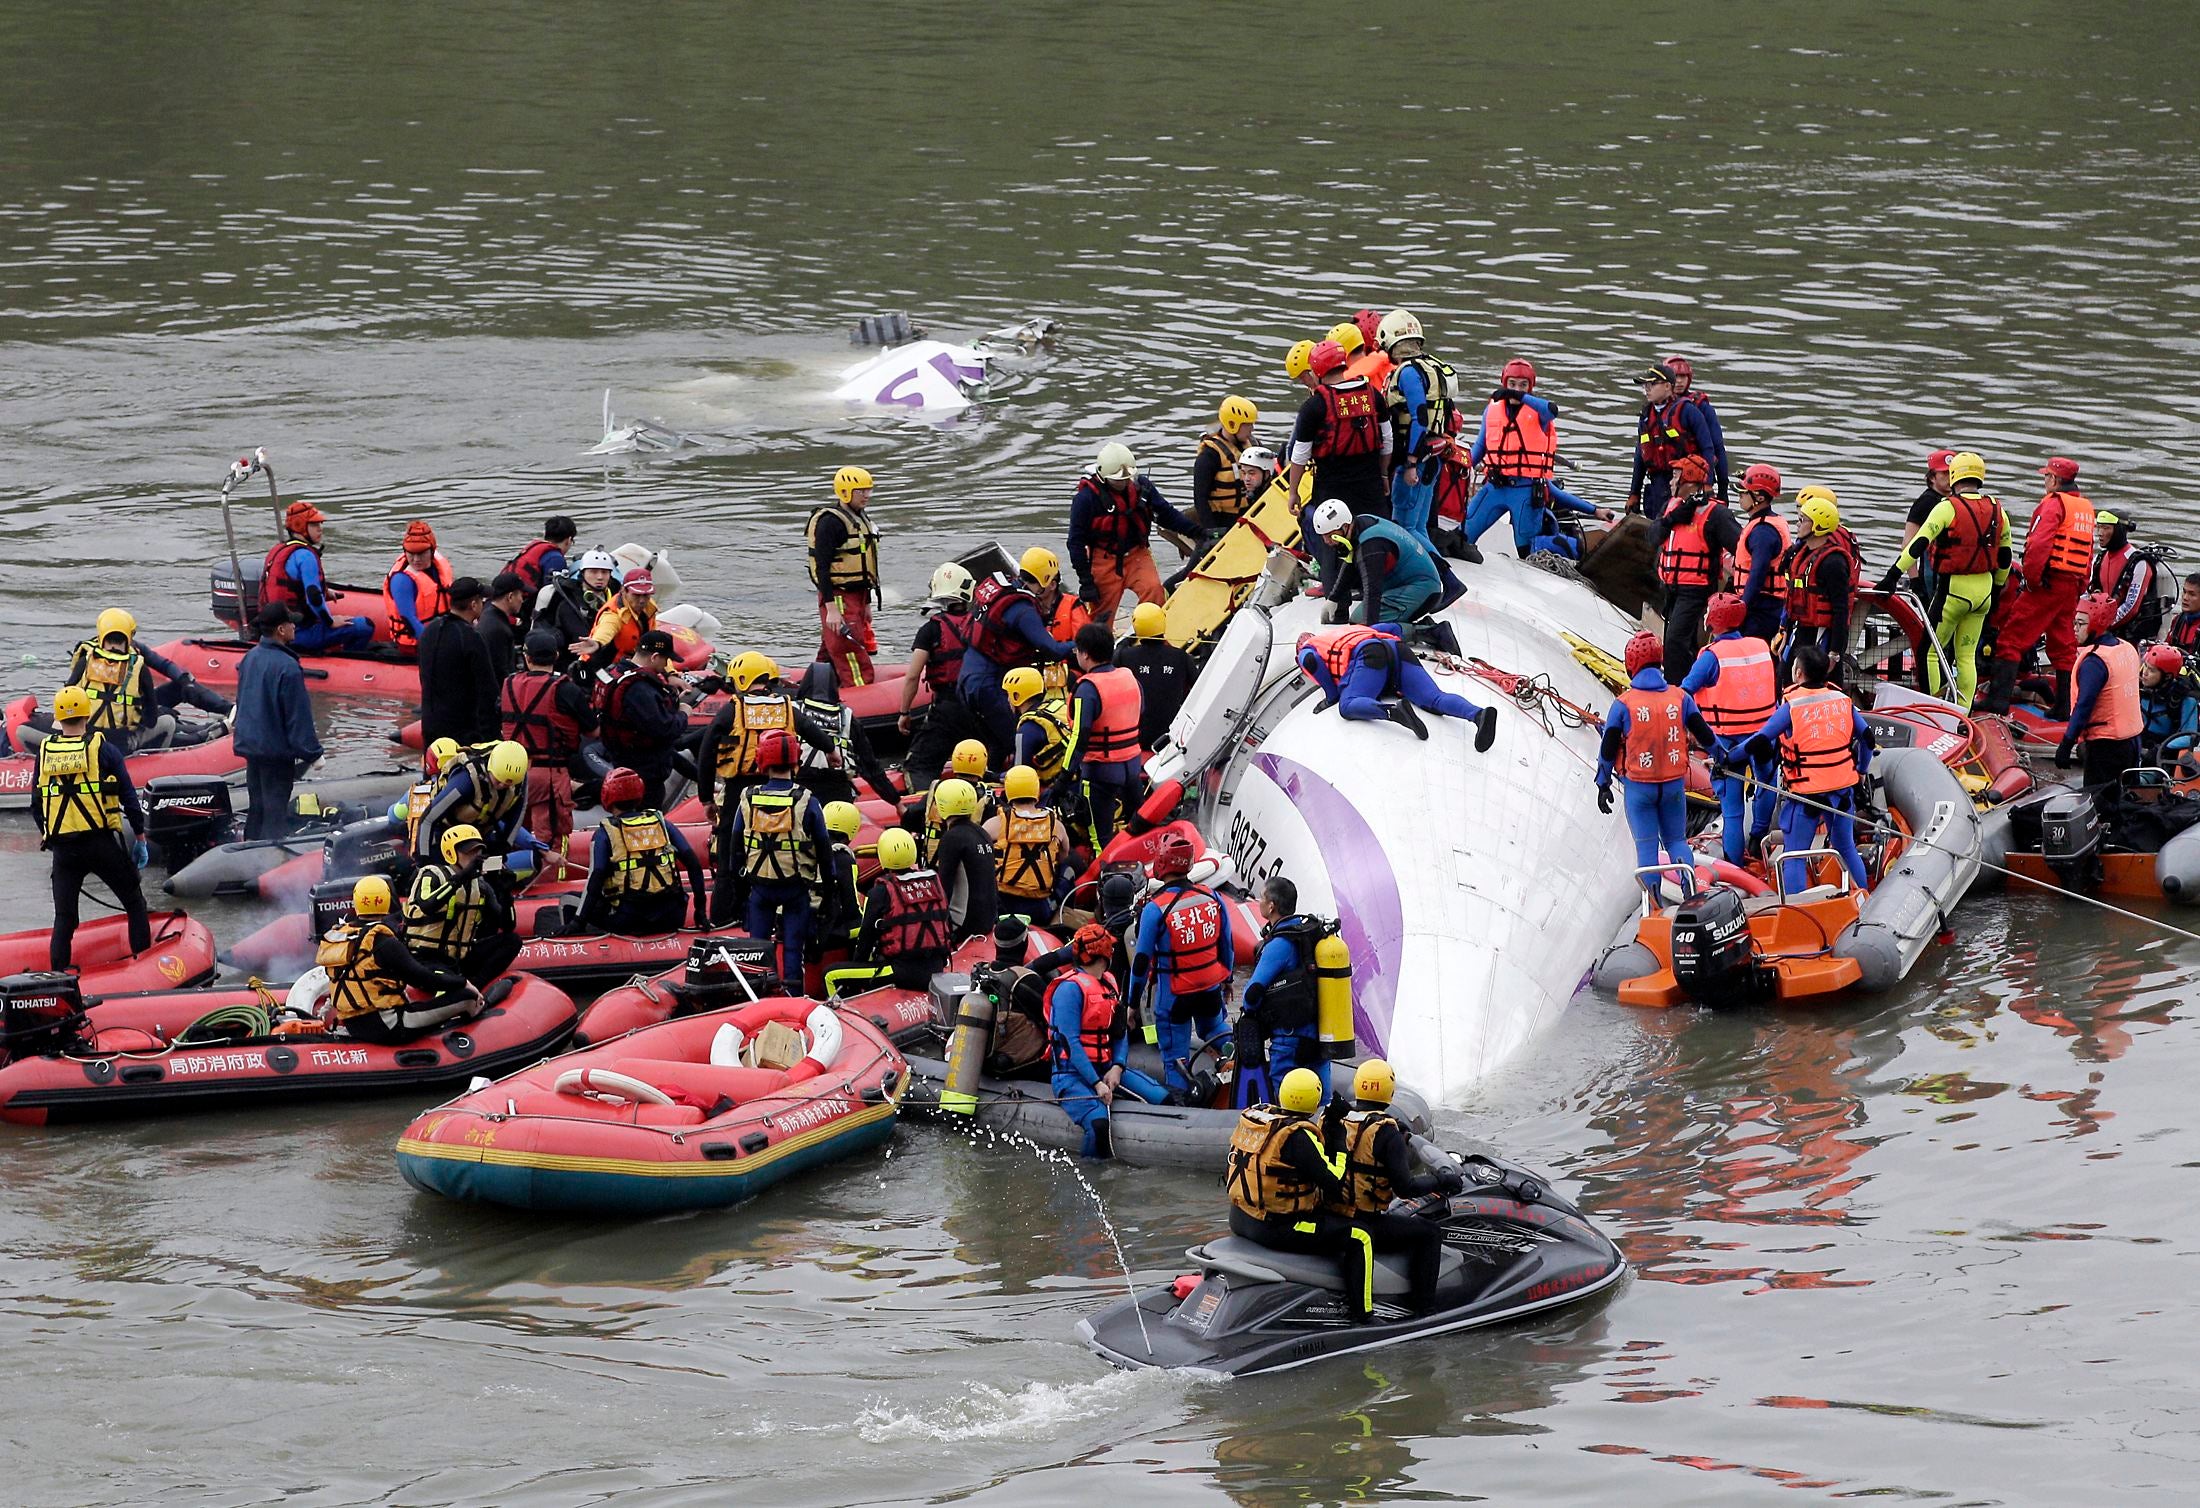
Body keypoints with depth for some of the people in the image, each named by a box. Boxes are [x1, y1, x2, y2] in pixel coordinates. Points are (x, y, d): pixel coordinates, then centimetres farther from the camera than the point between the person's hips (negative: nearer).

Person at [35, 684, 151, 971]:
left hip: (62, 848, 2)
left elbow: (37, 800, 14)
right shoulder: (103, 748, -5)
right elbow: (128, 796, -4)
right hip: (102, 844, -2)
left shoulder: (45, 751, 4)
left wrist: (42, 833, 31)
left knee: (64, 917, 10)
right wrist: (140, 837, 6)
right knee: (135, 905, 11)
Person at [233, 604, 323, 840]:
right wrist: (312, 752, -12)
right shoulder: (287, 668, -22)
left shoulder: (250, 658, 4)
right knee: (275, 811, -2)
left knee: (256, 807, 17)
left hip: (250, 745, 8)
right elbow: (298, 715, -19)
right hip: (277, 748, -8)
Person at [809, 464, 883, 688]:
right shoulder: (830, 522, -14)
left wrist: (866, 604, 25)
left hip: (856, 596, 9)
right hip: (837, 599, -9)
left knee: (830, 658, 14)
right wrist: (831, 609, -24)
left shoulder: (861, 519, 17)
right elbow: (822, 567, -19)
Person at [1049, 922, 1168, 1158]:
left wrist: (1117, 1068, -6)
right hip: (1072, 1074, -8)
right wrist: (1097, 1084, -20)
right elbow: (1071, 1042, -16)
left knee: (1162, 1098, -12)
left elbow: (1121, 1032, 13)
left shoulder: (1108, 984, 15)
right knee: (1099, 1122, -33)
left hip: (1106, 1068, 8)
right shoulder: (1070, 988, -12)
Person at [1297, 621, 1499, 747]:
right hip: (1399, 651, 6)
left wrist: (1332, 693, 11)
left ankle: (1394, 711, -48)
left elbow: (1311, 661, 0)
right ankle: (1479, 714, -42)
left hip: (1369, 655, -6)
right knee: (1434, 700, -13)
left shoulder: (1307, 649, 26)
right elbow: (1394, 629, 42)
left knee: (1347, 707, -20)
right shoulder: (1350, 631, 45)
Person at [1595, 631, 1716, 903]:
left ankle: (1653, 901, -2)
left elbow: (1608, 749, -5)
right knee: (1676, 839, 14)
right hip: (1674, 785, 2)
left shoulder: (1623, 703, -9)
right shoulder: (1680, 698, -3)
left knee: (1646, 845, 6)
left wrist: (1603, 784, 8)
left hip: (1639, 786, -2)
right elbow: (1704, 735, 5)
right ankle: (1686, 869, -16)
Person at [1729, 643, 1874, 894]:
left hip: (1805, 790, -5)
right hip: (1842, 786, 5)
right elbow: (1866, 737, 11)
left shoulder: (1791, 704, -13)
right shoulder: (1841, 699, 3)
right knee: (1846, 848, 20)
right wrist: (1861, 770, 27)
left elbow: (1759, 742, -14)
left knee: (1794, 856, 2)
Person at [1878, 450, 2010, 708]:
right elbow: (2004, 556, 13)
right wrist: (1996, 589, 26)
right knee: (1966, 656, 13)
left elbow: (1918, 544, -17)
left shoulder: (1948, 508, -12)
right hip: (1983, 590, 6)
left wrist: (1893, 574, -17)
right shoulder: (1997, 511, 5)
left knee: (1932, 651, 4)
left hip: (1953, 588, -6)